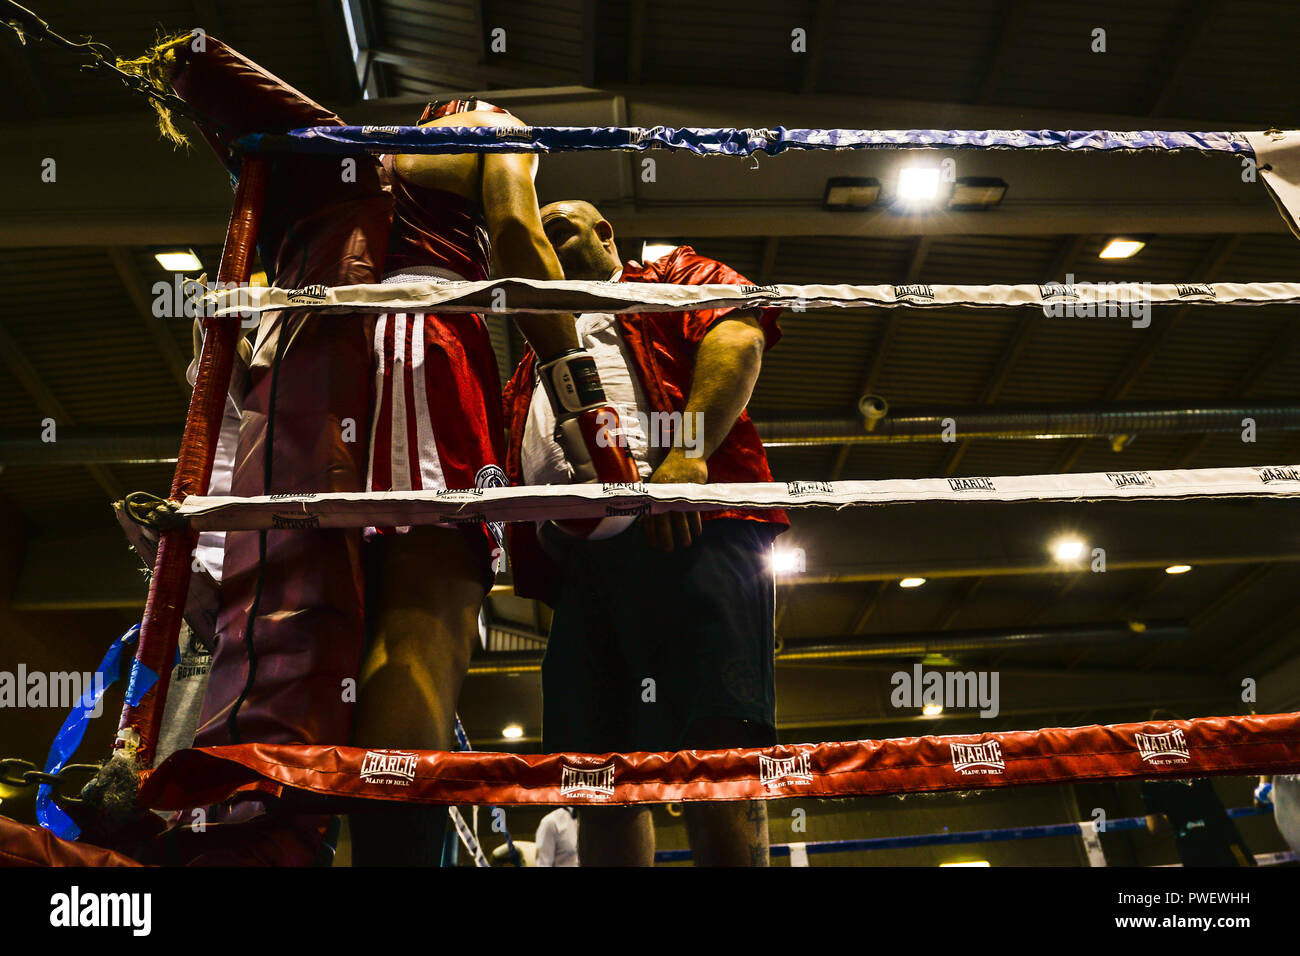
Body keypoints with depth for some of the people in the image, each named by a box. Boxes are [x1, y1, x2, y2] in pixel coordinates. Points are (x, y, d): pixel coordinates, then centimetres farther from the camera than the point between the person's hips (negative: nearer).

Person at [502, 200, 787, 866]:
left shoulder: (673, 277, 23)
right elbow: (517, 473, 31)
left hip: (682, 520, -5)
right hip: (572, 554, 6)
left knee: (709, 742, -18)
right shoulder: (538, 360, 39)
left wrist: (687, 449, -15)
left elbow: (738, 335, 1)